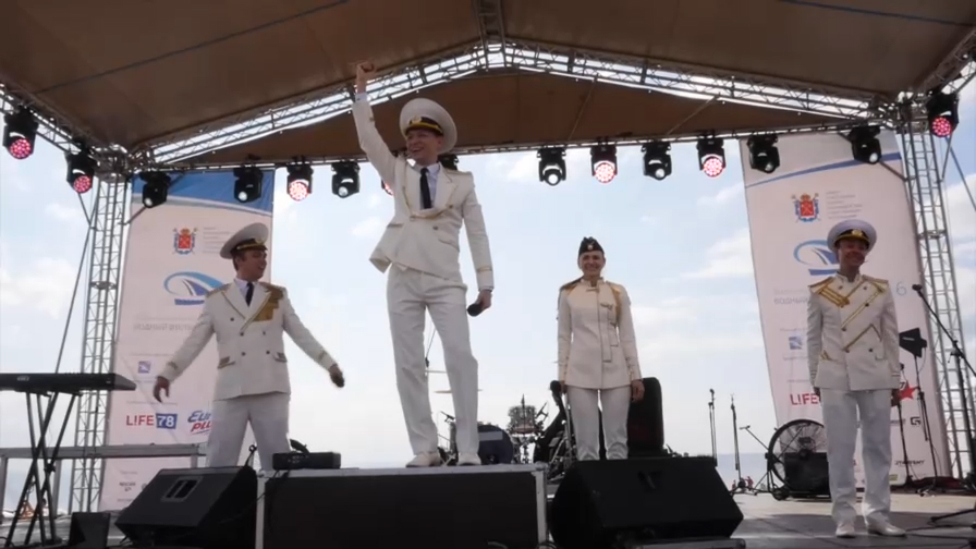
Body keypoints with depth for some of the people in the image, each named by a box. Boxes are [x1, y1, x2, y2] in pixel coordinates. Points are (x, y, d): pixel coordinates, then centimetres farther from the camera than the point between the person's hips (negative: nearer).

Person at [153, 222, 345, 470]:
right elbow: (194, 342, 7)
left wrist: (330, 364, 3)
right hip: (231, 391, -1)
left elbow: (302, 335, 10)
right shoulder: (216, 299, 7)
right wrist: (167, 374, -1)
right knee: (219, 462, 1)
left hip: (271, 390, 1)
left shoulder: (277, 296, 11)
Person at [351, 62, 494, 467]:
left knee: (461, 357, -12)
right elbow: (368, 138, 6)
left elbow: (477, 233, 6)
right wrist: (361, 90, 0)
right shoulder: (397, 173, 16)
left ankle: (468, 450, -7)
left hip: (445, 281, -2)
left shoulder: (462, 182, 10)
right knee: (408, 364, -1)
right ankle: (424, 449, 5)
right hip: (403, 279, 2)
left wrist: (485, 283, 0)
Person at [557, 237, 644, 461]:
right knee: (586, 441, 0)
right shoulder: (567, 293, 6)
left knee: (617, 438, 4)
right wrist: (562, 375, 0)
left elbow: (628, 336, 7)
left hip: (615, 370, 1)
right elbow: (564, 336, 6)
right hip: (580, 371, -1)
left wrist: (635, 374, 2)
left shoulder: (618, 292, 8)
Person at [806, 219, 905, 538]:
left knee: (879, 448, 5)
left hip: (876, 378, 2)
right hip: (836, 379, -2)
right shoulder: (819, 293, 4)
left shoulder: (881, 290, 9)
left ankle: (877, 516, 14)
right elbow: (813, 338, 6)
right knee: (840, 450, -2)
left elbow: (891, 337, 9)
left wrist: (895, 380, 6)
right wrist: (815, 379, 4)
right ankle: (844, 518, 4)